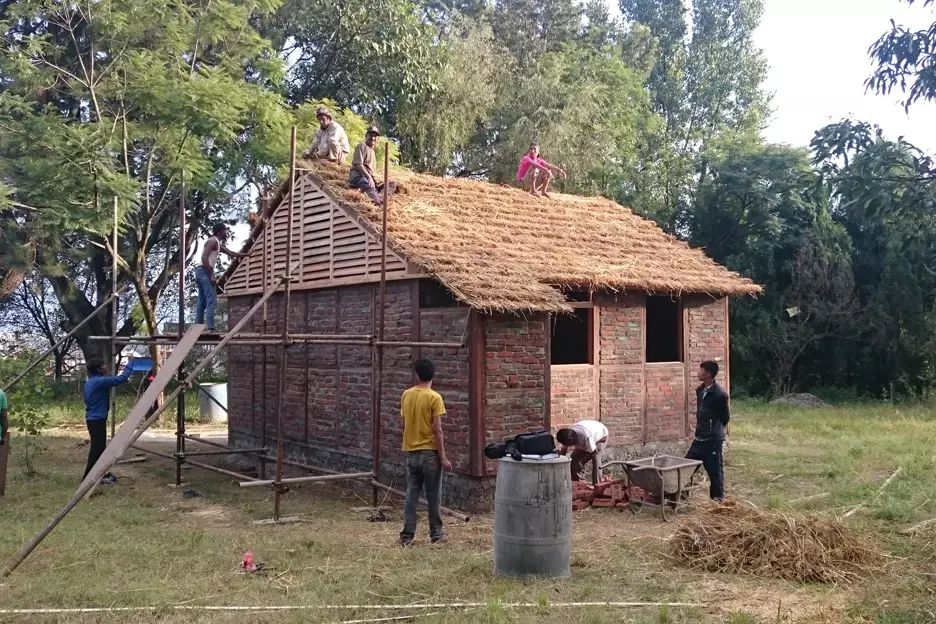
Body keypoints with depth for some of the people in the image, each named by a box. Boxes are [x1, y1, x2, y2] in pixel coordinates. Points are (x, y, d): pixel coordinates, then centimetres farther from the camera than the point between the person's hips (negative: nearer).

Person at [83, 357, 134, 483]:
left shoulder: (89, 382, 13)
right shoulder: (100, 381, -17)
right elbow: (122, 378, -20)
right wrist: (130, 363, -11)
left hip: (93, 418, 10)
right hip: (97, 419, -10)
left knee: (99, 447, 14)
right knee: (97, 448, -8)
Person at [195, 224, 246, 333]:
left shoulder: (217, 244, 24)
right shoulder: (213, 241, -6)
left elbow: (231, 253, 36)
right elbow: (204, 258, -17)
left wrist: (246, 255, 45)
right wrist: (211, 276, -21)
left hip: (202, 272, 10)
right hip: (205, 272, -10)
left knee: (202, 303, 8)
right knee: (211, 302, -15)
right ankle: (211, 329, -23)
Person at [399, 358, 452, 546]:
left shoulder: (406, 395, 4)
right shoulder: (434, 397, -13)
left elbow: (404, 424, 10)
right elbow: (436, 429, -15)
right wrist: (443, 457, -10)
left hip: (411, 452, 5)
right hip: (429, 452, -4)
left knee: (411, 495, 8)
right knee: (433, 496, 7)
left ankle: (407, 535, 7)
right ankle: (436, 534, 16)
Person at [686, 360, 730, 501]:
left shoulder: (719, 394, -16)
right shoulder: (700, 390, 8)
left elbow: (725, 418, -7)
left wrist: (714, 430, 2)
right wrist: (700, 428, 14)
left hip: (713, 440, -8)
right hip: (699, 438, 8)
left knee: (715, 471, 2)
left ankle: (717, 499, 14)